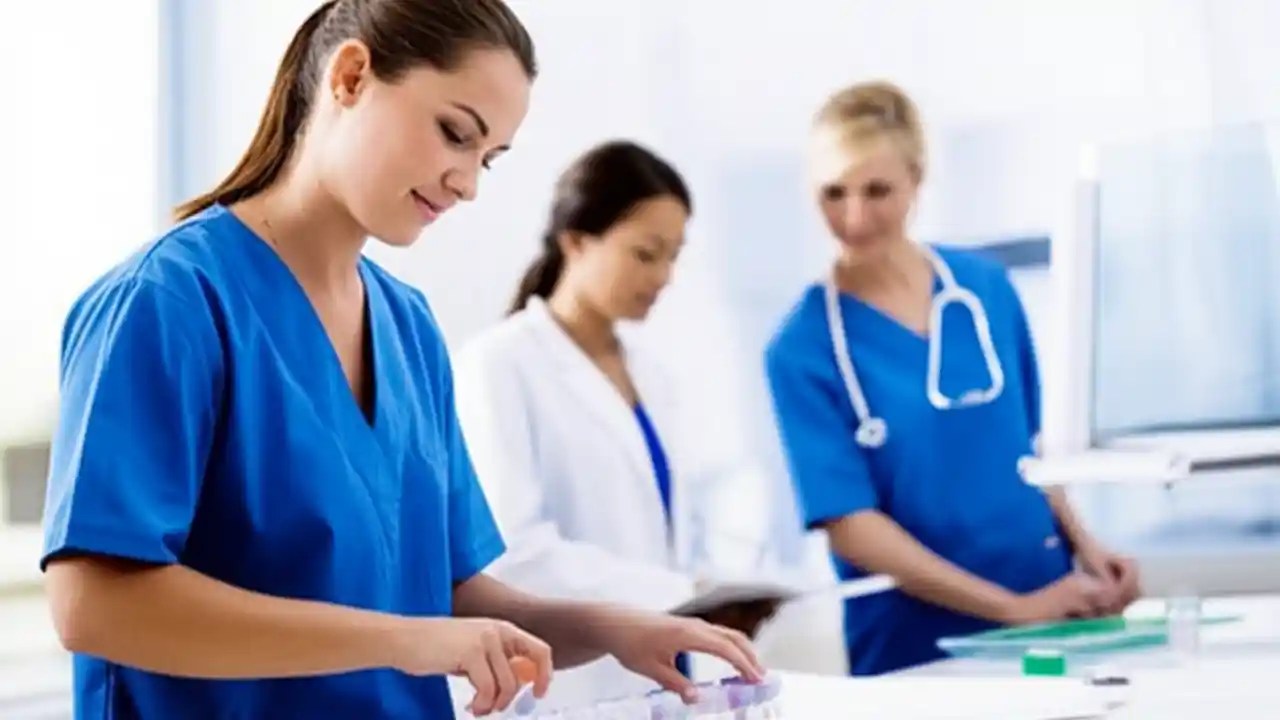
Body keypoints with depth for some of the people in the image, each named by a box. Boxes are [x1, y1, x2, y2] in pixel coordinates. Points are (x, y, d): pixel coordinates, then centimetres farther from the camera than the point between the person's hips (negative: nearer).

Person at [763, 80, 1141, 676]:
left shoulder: (986, 288, 1)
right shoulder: (803, 349, -11)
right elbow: (852, 526, -14)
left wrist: (1082, 545, -1)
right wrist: (1014, 609, -19)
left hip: (1050, 610, 3)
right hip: (911, 652, -3)